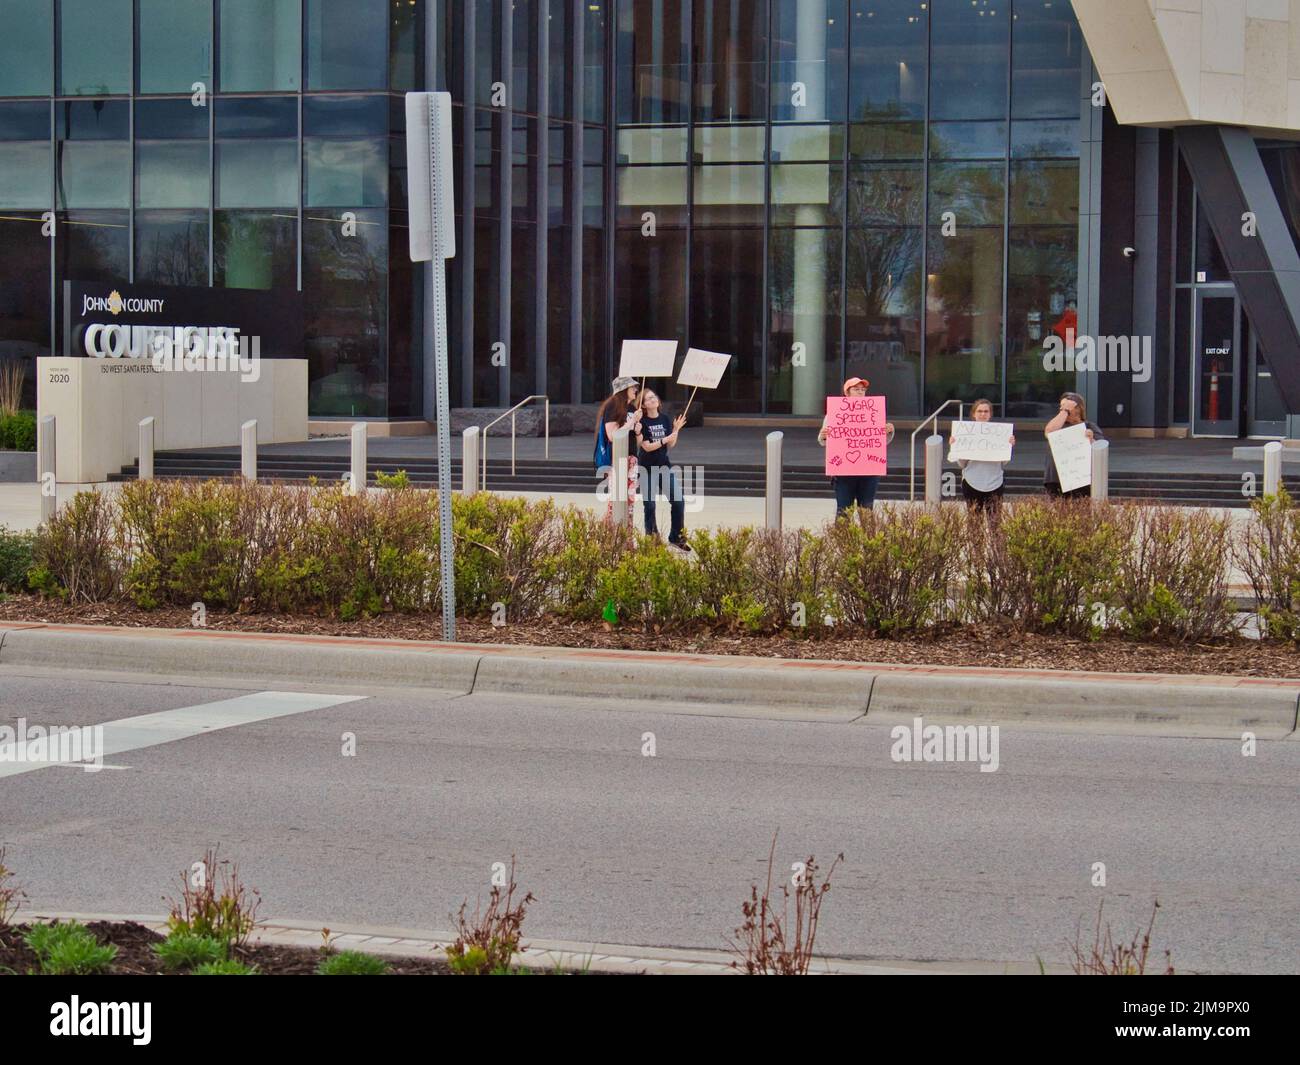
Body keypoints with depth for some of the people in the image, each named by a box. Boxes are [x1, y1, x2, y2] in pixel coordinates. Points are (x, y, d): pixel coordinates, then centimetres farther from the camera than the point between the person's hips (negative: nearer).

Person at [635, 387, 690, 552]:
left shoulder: (664, 419, 4)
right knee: (649, 505, 0)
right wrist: (665, 440, -23)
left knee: (678, 501, -1)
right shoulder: (642, 422, -9)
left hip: (664, 466, 4)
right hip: (647, 469, -4)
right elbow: (647, 446, -15)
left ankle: (676, 537, 10)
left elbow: (671, 444, 4)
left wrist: (676, 429, -11)